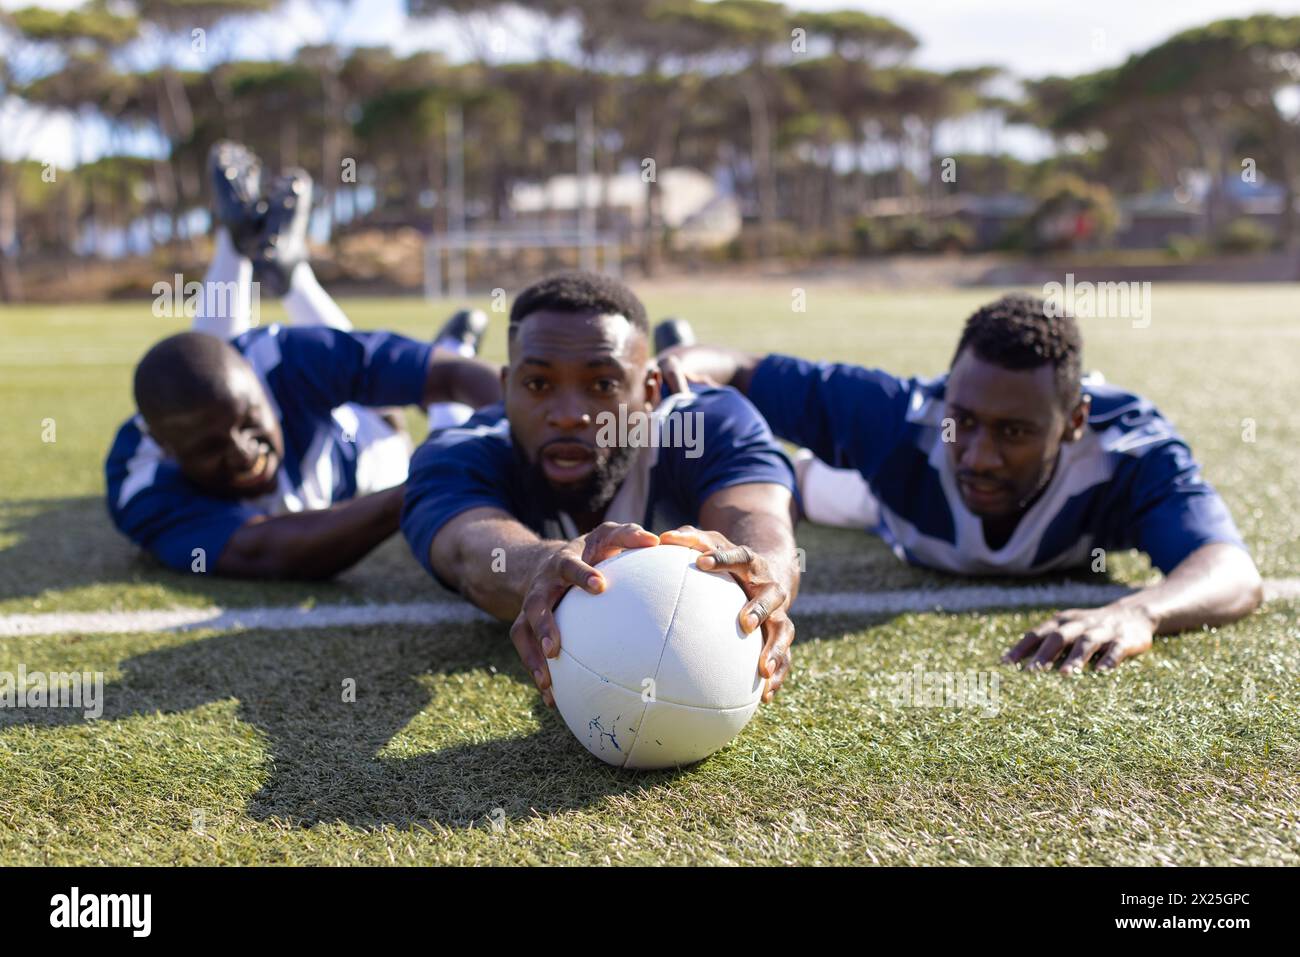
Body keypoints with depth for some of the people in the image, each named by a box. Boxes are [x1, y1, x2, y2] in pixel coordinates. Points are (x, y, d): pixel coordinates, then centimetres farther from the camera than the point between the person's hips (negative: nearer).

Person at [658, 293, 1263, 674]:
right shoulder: (905, 418, -48)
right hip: (893, 486, -1)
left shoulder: (1128, 450, -50)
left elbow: (1236, 575, -63)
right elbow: (743, 373, -41)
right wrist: (691, 363, -66)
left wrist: (1137, 612, -86)